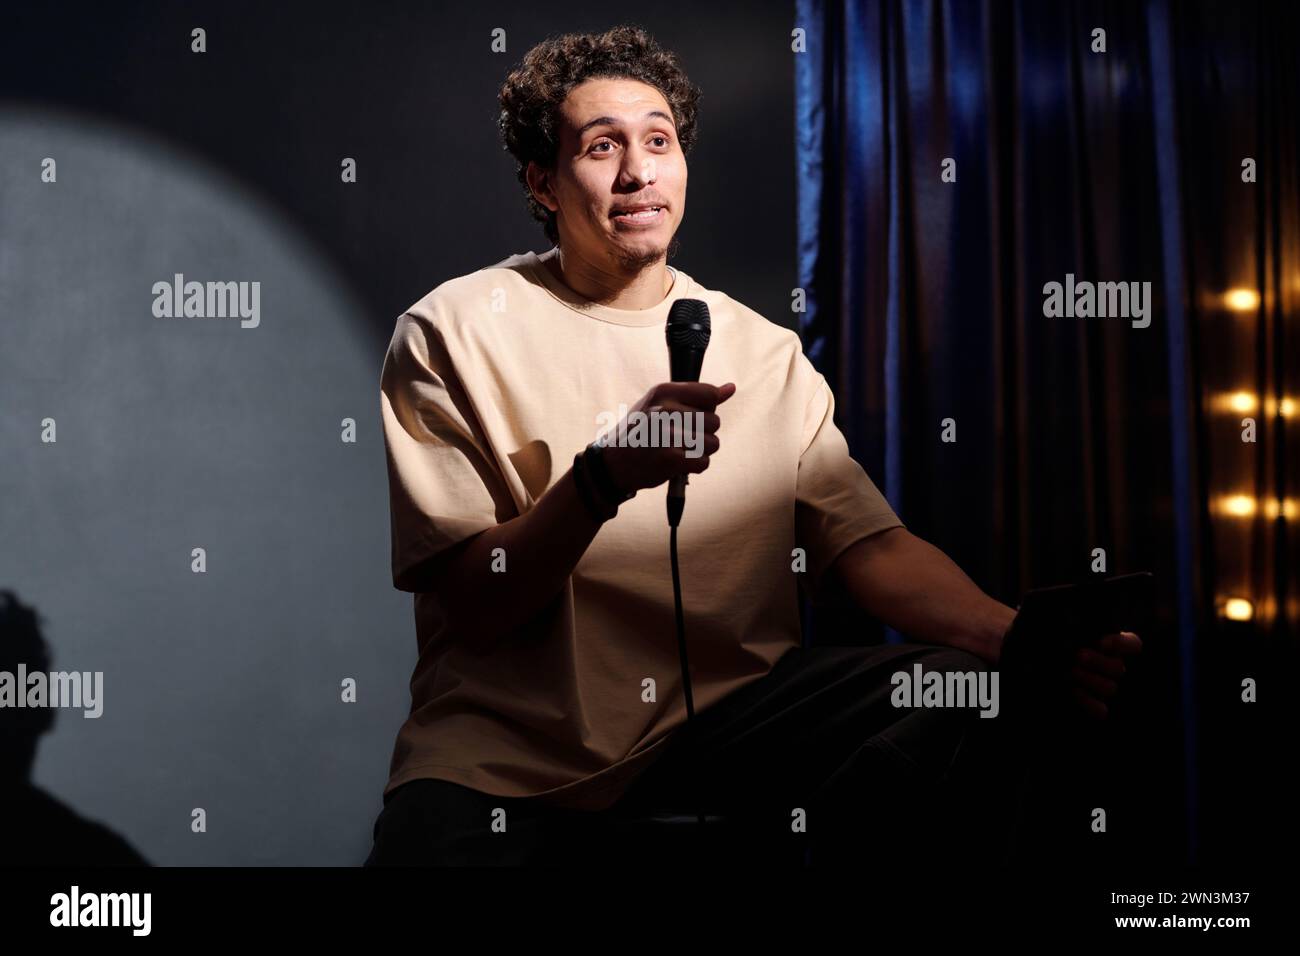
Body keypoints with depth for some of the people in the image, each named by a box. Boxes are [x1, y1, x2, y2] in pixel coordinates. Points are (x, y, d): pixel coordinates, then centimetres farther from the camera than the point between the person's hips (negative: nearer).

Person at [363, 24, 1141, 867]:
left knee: (974, 688, -21)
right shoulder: (452, 332, 2)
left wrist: (1015, 635, -17)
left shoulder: (764, 352, 14)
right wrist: (605, 476, -23)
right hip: (511, 746, -2)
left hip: (728, 713, 2)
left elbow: (869, 545, 3)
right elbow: (474, 610, -5)